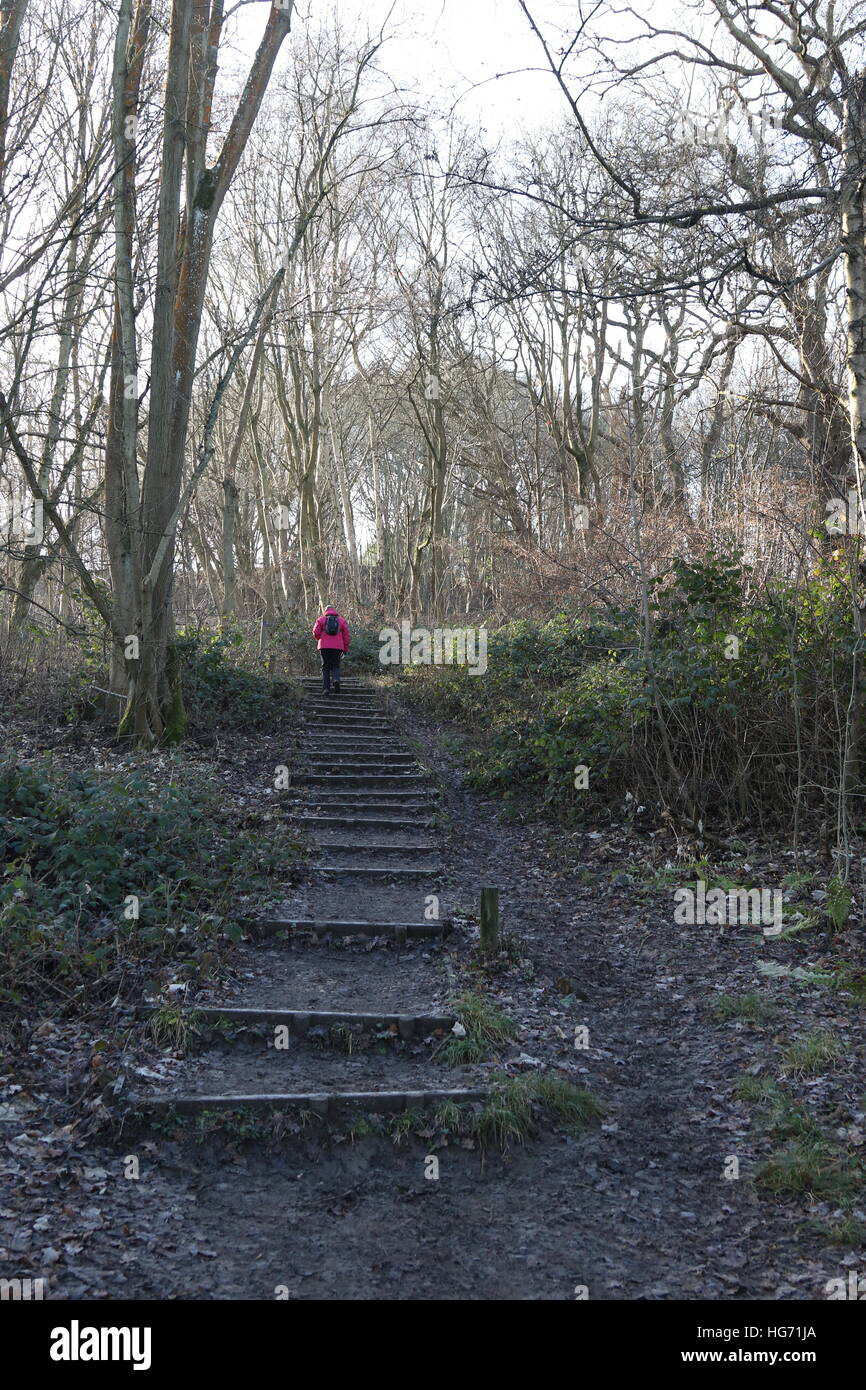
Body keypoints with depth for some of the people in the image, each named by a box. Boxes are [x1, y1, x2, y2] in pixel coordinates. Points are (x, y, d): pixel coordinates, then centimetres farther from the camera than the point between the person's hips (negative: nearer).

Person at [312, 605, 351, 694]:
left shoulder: (321, 619, 8)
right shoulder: (342, 620, 12)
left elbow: (316, 632, -1)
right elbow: (347, 636, 7)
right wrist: (345, 649, 10)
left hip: (324, 646, -1)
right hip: (338, 647, 1)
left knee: (325, 667, 7)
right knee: (335, 666, 10)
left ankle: (326, 688, -1)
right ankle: (336, 680, -20)